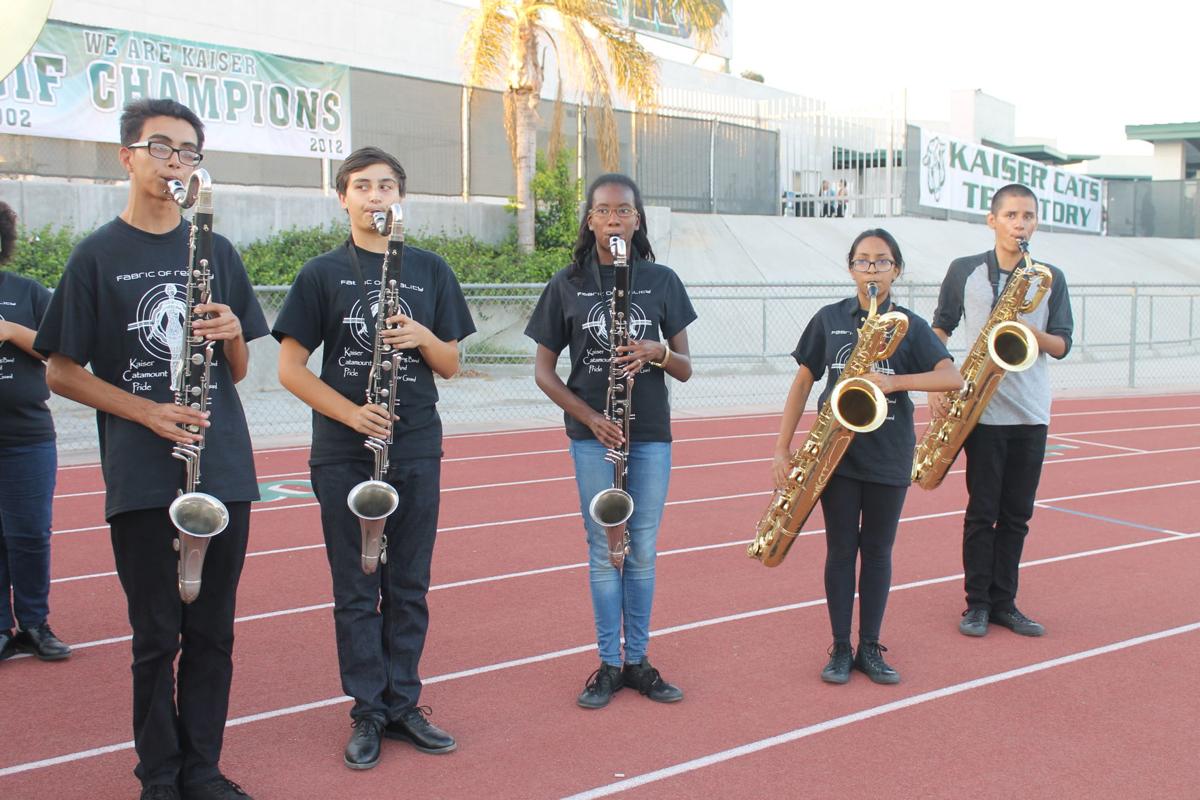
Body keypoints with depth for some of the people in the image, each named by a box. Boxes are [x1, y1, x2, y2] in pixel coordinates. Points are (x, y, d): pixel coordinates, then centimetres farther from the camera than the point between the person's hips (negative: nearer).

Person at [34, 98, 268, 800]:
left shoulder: (218, 253, 10)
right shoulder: (97, 256, 1)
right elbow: (61, 372, 1)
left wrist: (232, 335, -8)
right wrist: (148, 410, -13)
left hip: (224, 470, 3)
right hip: (142, 479, -3)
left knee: (213, 632, 9)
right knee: (157, 636, 4)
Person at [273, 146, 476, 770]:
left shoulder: (430, 271, 9)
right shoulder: (322, 274, 2)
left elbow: (450, 365, 10)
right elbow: (290, 368, -1)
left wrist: (423, 337, -12)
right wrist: (351, 413, -14)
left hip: (417, 451, 2)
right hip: (345, 456, -2)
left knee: (408, 587, 9)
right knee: (356, 590, 5)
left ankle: (403, 705, 22)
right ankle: (368, 713, 17)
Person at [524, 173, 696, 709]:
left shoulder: (661, 281, 4)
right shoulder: (567, 284, 1)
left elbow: (685, 369, 5)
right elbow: (543, 370, 2)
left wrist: (658, 351, -17)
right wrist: (588, 416, -11)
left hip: (651, 433, 1)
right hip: (593, 434, -1)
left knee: (643, 550, 7)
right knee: (603, 550, 3)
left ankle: (638, 661, 21)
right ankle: (609, 665, 16)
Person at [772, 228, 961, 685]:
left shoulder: (910, 326, 1)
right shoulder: (829, 319, 4)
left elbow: (953, 378, -11)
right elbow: (803, 381, 5)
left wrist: (893, 382, -24)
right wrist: (782, 447, -1)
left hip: (889, 454, 0)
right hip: (836, 451, 0)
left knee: (878, 550, 9)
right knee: (841, 549, 5)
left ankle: (870, 647, 21)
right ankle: (840, 648, 16)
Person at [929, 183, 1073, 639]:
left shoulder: (1051, 278, 5)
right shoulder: (964, 271, 0)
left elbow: (1063, 345, 5)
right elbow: (940, 329, 7)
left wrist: (1034, 335, -17)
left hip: (1032, 414, 2)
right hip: (983, 410, -2)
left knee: (1016, 514, 8)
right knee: (982, 511, 2)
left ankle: (1004, 602, 19)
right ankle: (977, 603, 13)